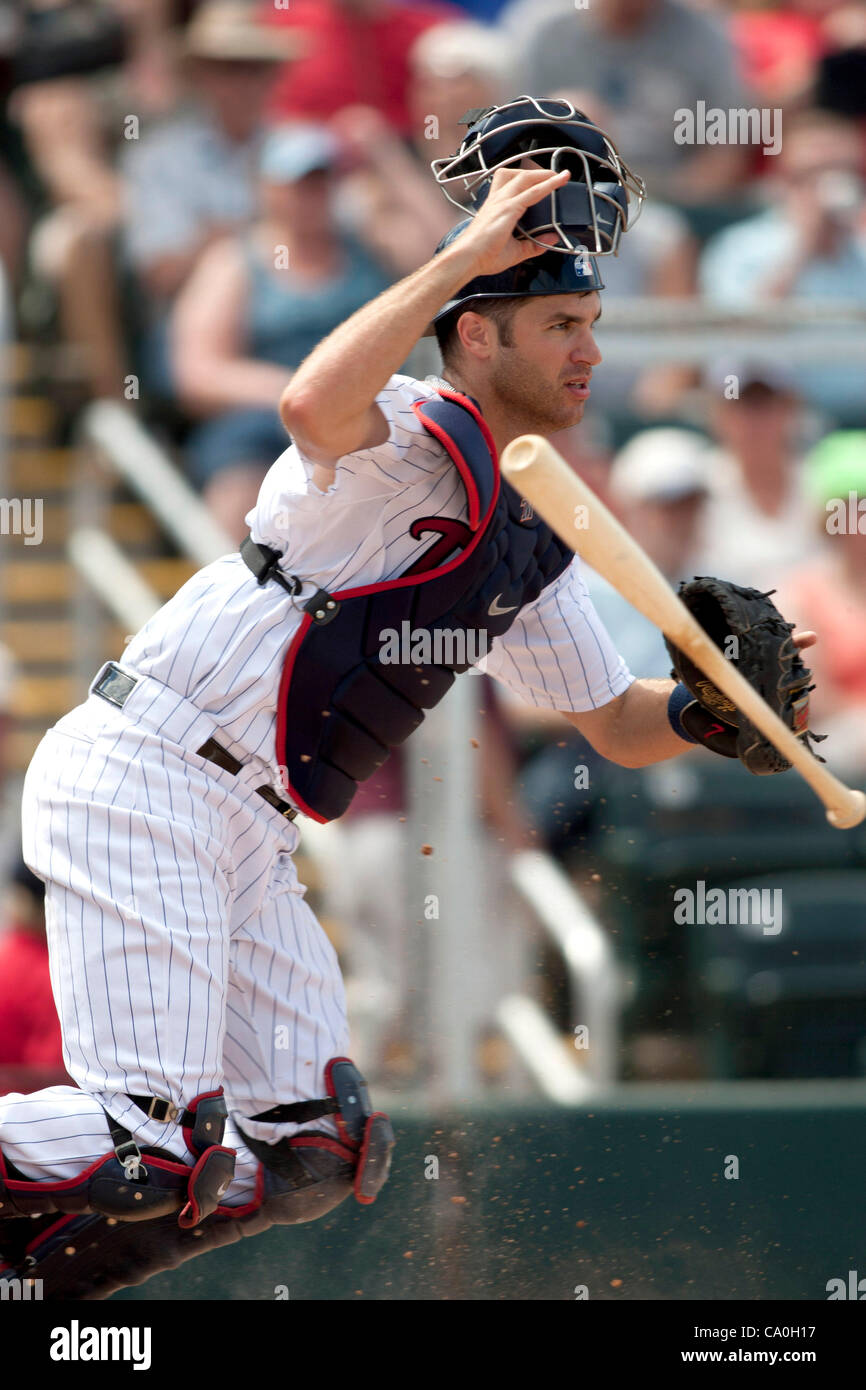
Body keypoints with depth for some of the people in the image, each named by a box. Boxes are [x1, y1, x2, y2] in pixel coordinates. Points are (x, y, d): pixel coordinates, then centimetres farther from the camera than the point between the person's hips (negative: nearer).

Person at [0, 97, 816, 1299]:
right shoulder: (409, 438, -9)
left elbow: (619, 727, 24)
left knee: (315, 1153, 7)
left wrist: (707, 708, 1)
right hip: (145, 782, -9)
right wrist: (467, 253, -26)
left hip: (247, 839, 9)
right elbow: (313, 405, -34)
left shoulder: (534, 553, 18)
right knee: (151, 1148, -18)